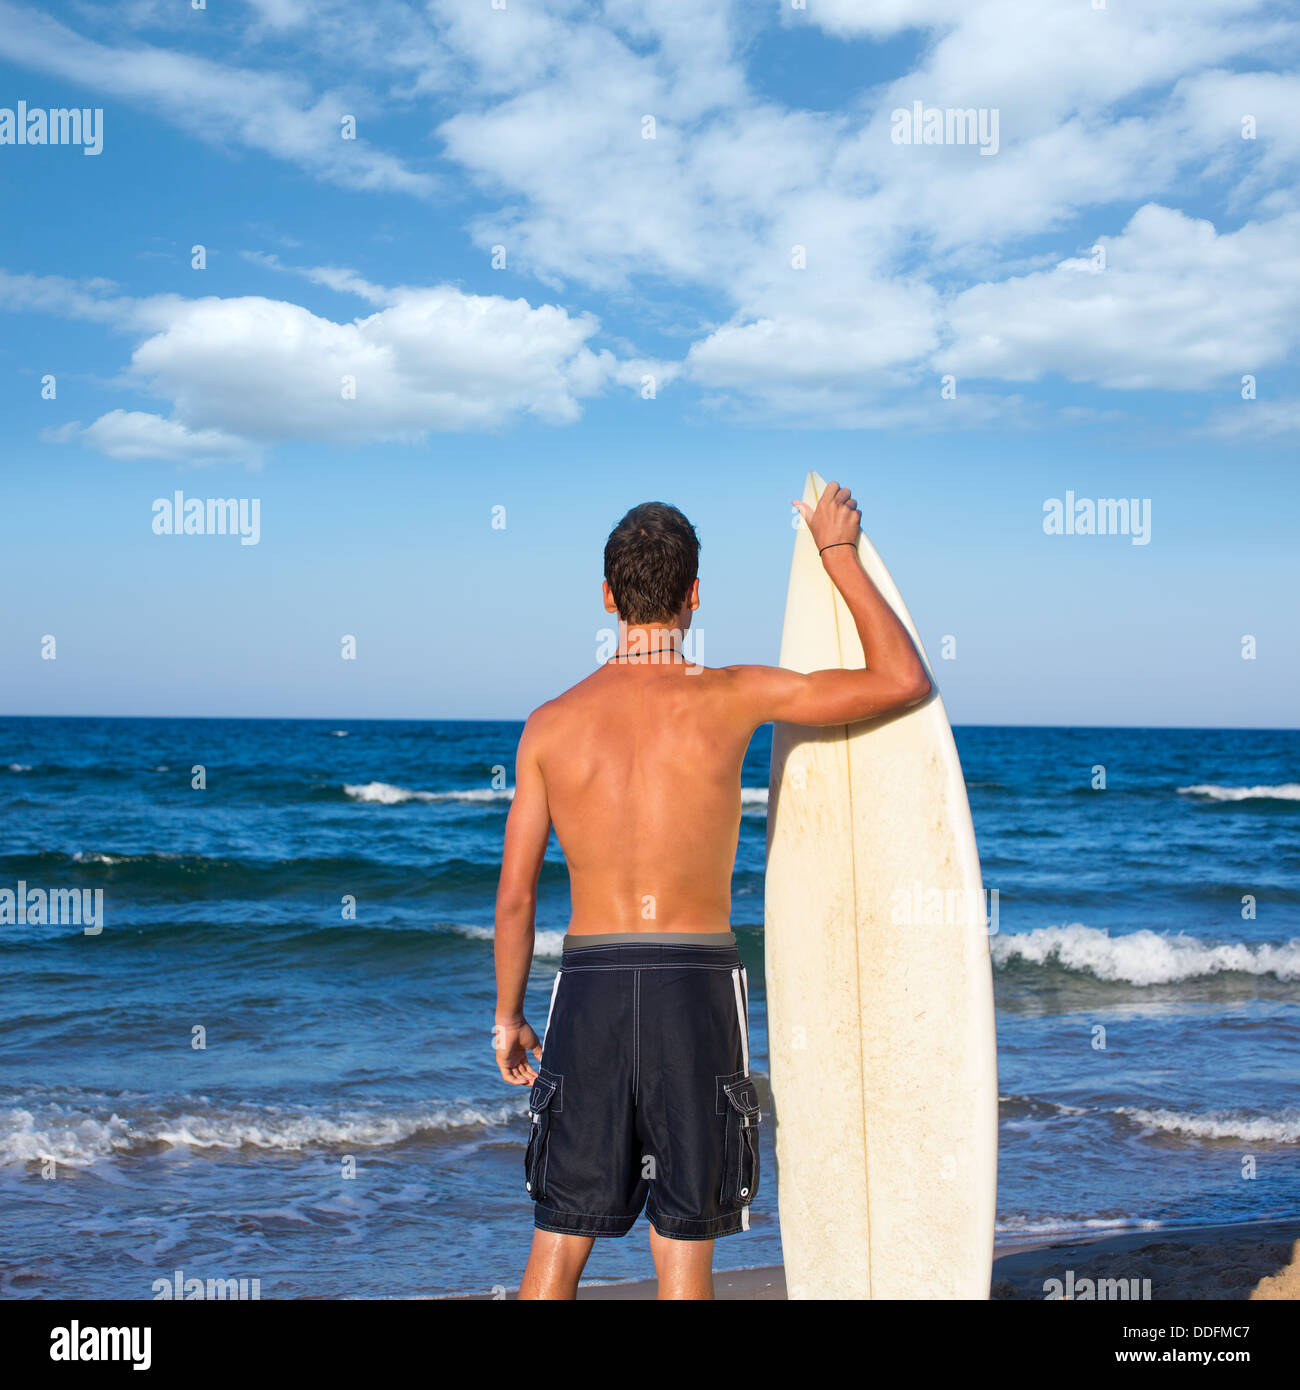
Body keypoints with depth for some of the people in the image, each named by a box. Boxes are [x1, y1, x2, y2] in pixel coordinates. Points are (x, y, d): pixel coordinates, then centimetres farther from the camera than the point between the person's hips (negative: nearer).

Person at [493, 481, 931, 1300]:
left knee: (559, 1242, 12)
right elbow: (906, 681, -2)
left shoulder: (552, 723, 2)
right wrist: (839, 554, 7)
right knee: (685, 1247, 8)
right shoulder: (729, 697, -6)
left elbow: (515, 895, 4)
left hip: (590, 985, 2)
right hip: (695, 987, -2)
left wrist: (508, 1015, 18)